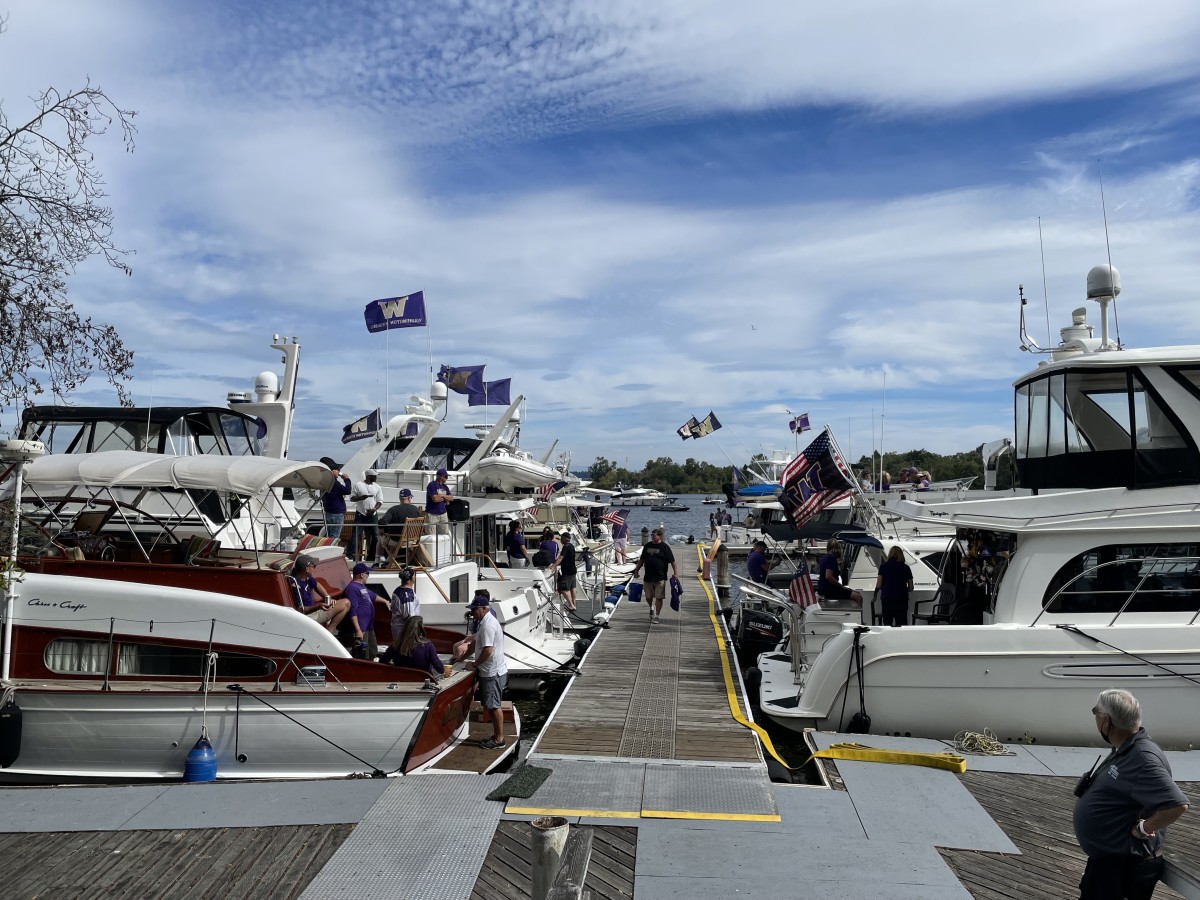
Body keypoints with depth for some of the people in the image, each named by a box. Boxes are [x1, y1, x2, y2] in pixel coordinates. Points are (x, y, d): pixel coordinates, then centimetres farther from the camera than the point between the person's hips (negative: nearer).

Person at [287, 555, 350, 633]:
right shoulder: (295, 583, -30)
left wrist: (328, 598, 2)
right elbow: (300, 610, -28)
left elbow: (317, 585, 16)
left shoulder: (307, 576, -5)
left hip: (312, 607, 9)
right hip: (308, 615, -9)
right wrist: (318, 607, -40)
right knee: (346, 604, -13)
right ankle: (329, 631, -3)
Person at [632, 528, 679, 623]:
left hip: (660, 578, -4)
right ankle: (652, 608, 40)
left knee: (659, 597, -1)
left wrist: (675, 573, -16)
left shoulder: (665, 547, -5)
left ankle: (656, 616, 8)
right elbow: (642, 560, 18)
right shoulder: (647, 546, 9)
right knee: (648, 597, 12)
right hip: (648, 577, 4)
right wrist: (637, 570, 16)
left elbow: (672, 561, -7)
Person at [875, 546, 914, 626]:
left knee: (887, 624, 6)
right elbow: (911, 587, 8)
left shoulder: (883, 566, 2)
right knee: (901, 624, 1)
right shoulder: (905, 567, 5)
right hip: (902, 599, 1)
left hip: (886, 598, 0)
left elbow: (878, 585, -3)